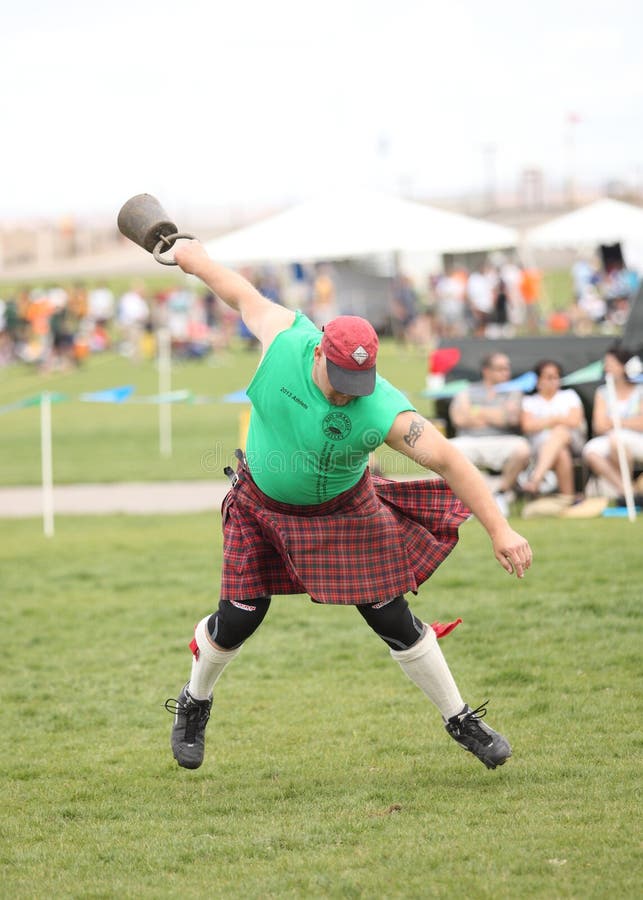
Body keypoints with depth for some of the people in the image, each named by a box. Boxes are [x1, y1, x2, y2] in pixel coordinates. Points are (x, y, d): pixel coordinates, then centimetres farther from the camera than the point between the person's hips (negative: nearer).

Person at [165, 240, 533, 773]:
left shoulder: (385, 412, -31)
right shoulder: (285, 339, -24)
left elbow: (448, 460, -33)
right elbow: (244, 296, -6)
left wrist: (500, 530, -39)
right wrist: (197, 261, 11)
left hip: (342, 516, -1)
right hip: (261, 509, 2)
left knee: (394, 621, 0)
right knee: (238, 618, 2)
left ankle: (461, 720, 16)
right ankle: (195, 705, 30)